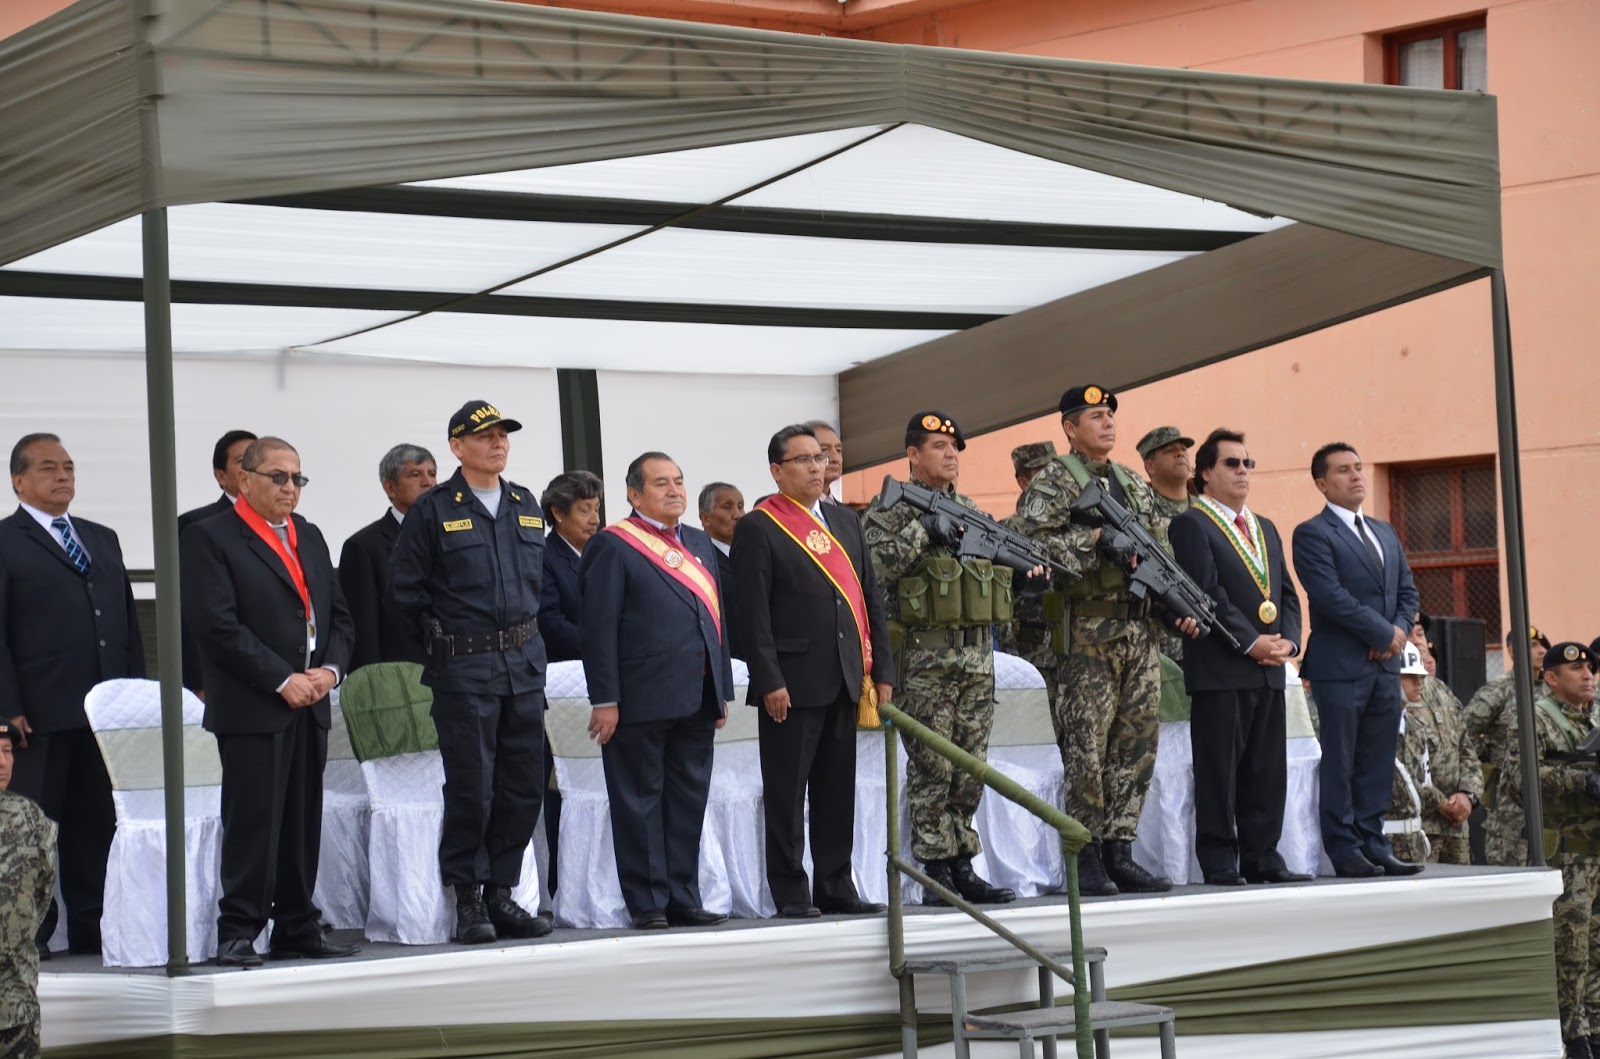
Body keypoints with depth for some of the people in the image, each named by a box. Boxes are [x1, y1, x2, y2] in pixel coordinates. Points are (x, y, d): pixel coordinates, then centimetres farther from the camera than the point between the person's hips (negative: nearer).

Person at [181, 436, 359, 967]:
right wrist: (283, 680, -15)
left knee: (304, 821, 8)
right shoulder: (210, 538, -5)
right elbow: (218, 626, -13)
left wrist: (330, 669, -1)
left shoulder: (310, 537, 18)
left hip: (310, 704, 7)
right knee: (252, 821, -7)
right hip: (251, 708, -7)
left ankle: (298, 928, 14)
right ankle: (238, 933, -1)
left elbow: (339, 617, 18)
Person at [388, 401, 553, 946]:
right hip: (464, 667, -5)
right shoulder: (433, 510, -5)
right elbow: (405, 587, -1)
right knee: (470, 789, -4)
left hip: (525, 661, 5)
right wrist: (442, 635, 1)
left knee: (523, 788, 6)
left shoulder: (527, 506, 11)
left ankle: (501, 894, 15)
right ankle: (468, 901, 5)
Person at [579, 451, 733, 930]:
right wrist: (605, 700, -14)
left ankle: (683, 899, 16)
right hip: (641, 703, -7)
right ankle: (648, 904, 4)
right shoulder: (613, 546, -4)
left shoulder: (699, 544, 18)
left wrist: (722, 690, 15)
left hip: (695, 702, 7)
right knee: (640, 801, 0)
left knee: (689, 799, 9)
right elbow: (599, 626, -9)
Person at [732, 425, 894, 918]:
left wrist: (882, 670, 10)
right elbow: (753, 611, -10)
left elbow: (870, 600, 17)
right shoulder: (758, 529, -5)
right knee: (787, 791, 0)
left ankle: (835, 886, 17)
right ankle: (791, 891, 5)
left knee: (838, 789, 11)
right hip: (793, 683, -6)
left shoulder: (846, 523, 16)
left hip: (844, 681, 6)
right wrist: (769, 681, -16)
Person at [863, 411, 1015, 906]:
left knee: (970, 771, 7)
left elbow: (1002, 563, 23)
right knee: (931, 769, -4)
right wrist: (920, 531, -20)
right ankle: (937, 873, -1)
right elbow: (876, 566, -16)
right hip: (925, 657, -6)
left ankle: (962, 866, 12)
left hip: (978, 655, 6)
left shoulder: (974, 512, 17)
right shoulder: (890, 512, -2)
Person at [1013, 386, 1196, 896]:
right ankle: (1086, 858, 0)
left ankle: (1119, 851, 11)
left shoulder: (1134, 484, 19)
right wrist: (1097, 538, -18)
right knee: (1087, 744, -5)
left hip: (1142, 629, 6)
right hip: (1089, 633, -6)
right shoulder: (1051, 484, -1)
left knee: (1138, 740, 5)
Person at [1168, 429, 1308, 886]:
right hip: (1220, 671, -7)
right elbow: (1207, 593, -13)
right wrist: (1251, 643, -16)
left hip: (1270, 671, 7)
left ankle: (1262, 856, 12)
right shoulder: (1191, 525, -3)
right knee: (1219, 770, -4)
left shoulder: (1266, 529, 22)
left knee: (1267, 770, 7)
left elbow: (1287, 593, 19)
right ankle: (1219, 861, -1)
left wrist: (1288, 640, 0)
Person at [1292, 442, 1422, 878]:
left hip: (1386, 663, 7)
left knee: (1378, 764, 7)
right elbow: (1332, 597, -15)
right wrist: (1384, 634, -12)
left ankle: (1373, 843, 11)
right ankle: (1344, 849, 0)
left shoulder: (1385, 533, 20)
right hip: (1342, 666, -7)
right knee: (1340, 763, -3)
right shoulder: (1312, 534, -5)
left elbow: (1408, 591, 18)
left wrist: (1400, 629, -3)